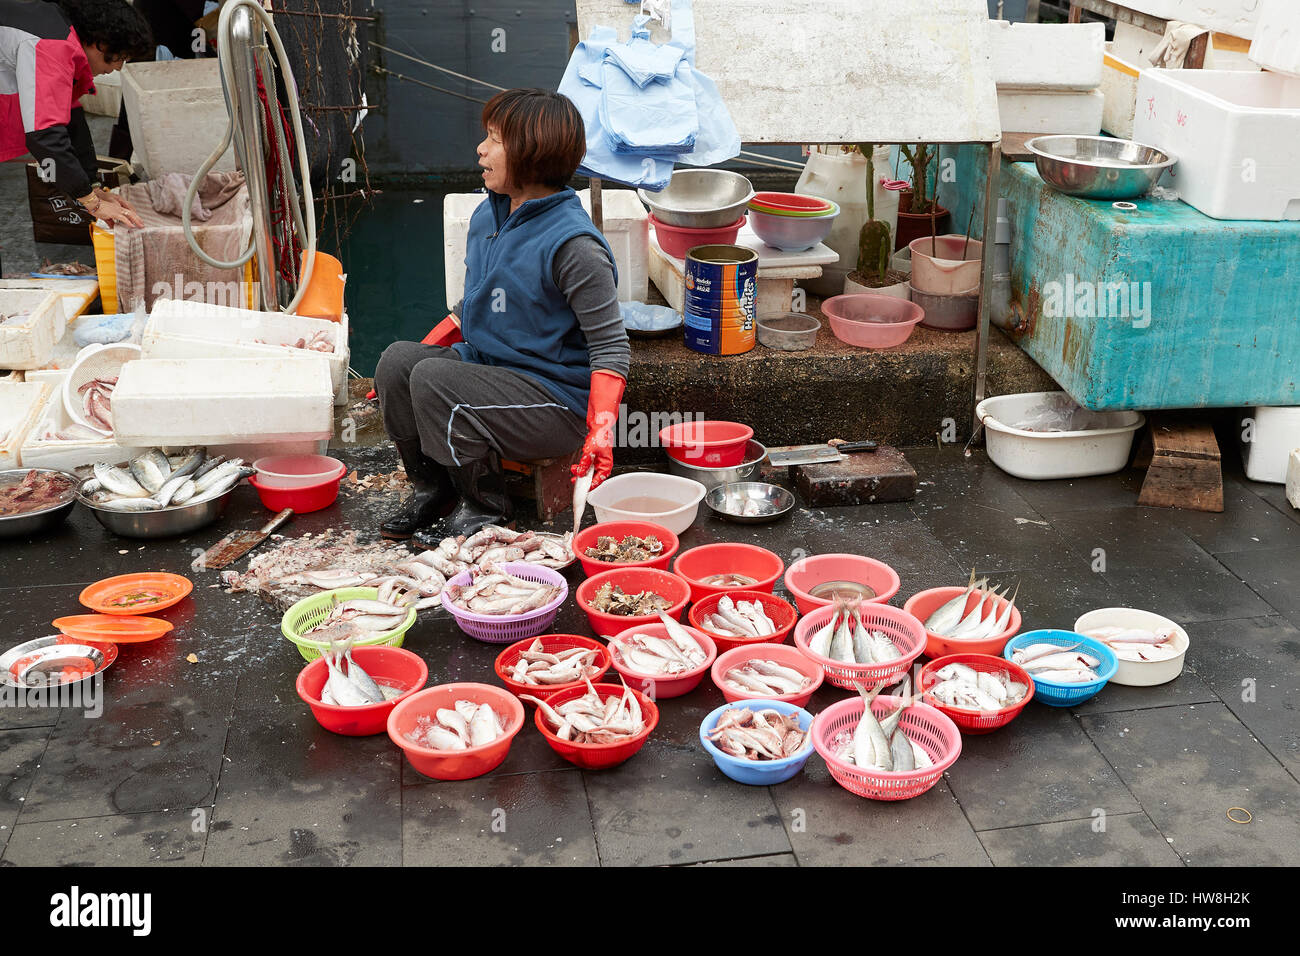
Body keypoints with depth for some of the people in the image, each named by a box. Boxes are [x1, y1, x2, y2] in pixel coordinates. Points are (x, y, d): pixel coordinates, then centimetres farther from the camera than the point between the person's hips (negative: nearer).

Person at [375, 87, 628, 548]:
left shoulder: (573, 245, -19)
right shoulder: (487, 216, 7)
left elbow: (610, 346, -18)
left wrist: (602, 429, -31)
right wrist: (409, 364, 15)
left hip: (556, 398, -8)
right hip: (488, 366, 8)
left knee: (435, 379, -26)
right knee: (396, 359, -12)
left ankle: (484, 507, -6)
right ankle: (432, 489, 5)